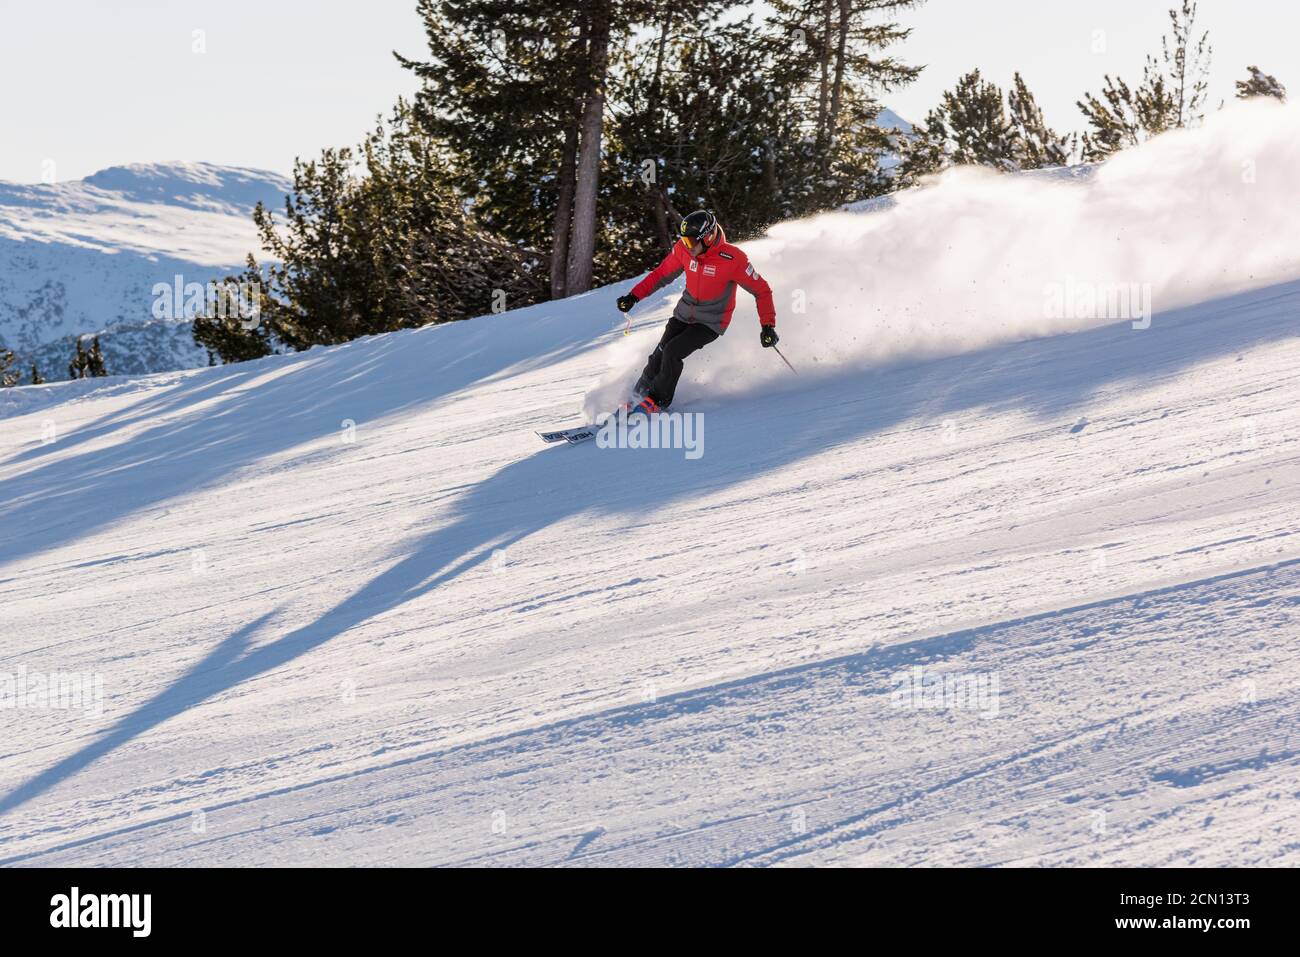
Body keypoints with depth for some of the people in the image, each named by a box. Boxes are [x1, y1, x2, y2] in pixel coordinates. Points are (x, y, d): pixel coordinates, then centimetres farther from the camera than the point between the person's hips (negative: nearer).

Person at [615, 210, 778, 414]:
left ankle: (658, 401, -1)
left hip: (711, 322, -5)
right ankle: (640, 393, 15)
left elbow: (762, 291, -16)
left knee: (672, 351, -20)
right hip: (684, 313, 5)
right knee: (660, 355, -5)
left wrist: (768, 326, -23)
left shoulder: (733, 259, -25)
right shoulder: (684, 249, -11)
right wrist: (634, 296, -2)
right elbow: (662, 274, 5)